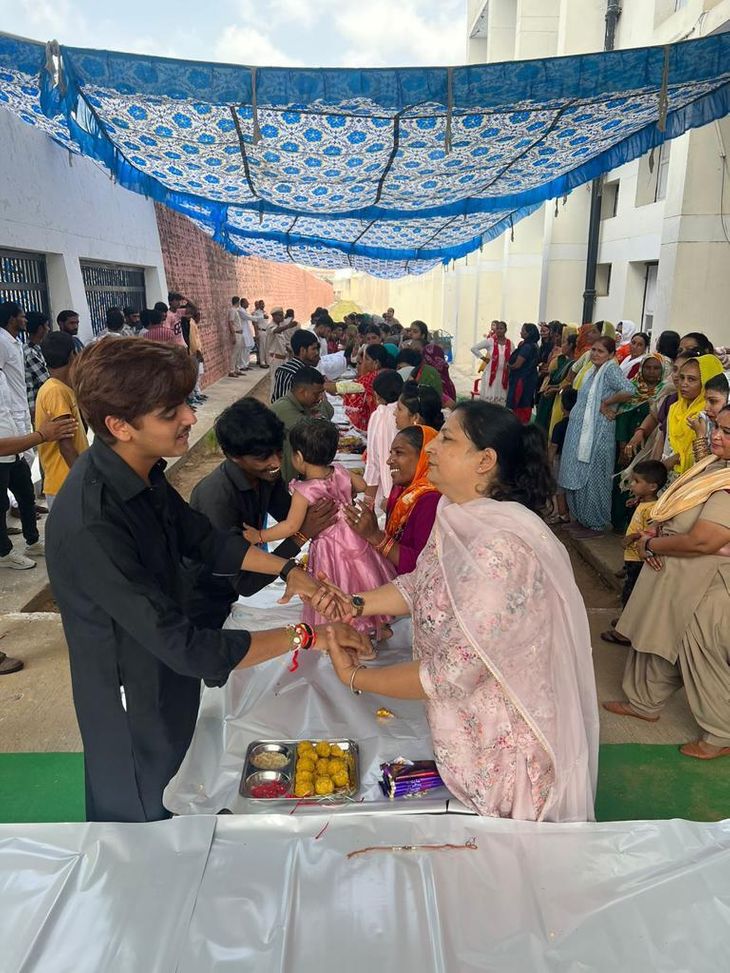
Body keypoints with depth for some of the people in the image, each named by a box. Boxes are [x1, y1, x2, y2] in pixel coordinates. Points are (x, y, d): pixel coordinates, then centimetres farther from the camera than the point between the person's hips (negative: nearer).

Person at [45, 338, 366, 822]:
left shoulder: (141, 472, -8)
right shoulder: (91, 526, -36)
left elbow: (202, 538, 5)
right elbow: (186, 648, -35)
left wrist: (288, 569, -7)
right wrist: (304, 635, -28)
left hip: (167, 676, 8)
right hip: (133, 704, -8)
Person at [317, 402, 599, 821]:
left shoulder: (498, 549, -33)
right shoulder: (461, 518, -4)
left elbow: (453, 673, -30)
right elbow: (423, 585, 10)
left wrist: (355, 676, -18)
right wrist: (355, 604, -5)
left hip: (500, 748, -8)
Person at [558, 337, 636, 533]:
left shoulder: (611, 369, -12)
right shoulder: (593, 370, 14)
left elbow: (629, 391, -27)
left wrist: (605, 404, -16)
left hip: (597, 434, -9)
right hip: (579, 431, 9)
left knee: (592, 477, -1)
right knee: (577, 475, 14)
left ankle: (594, 522, 12)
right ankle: (580, 517, 26)